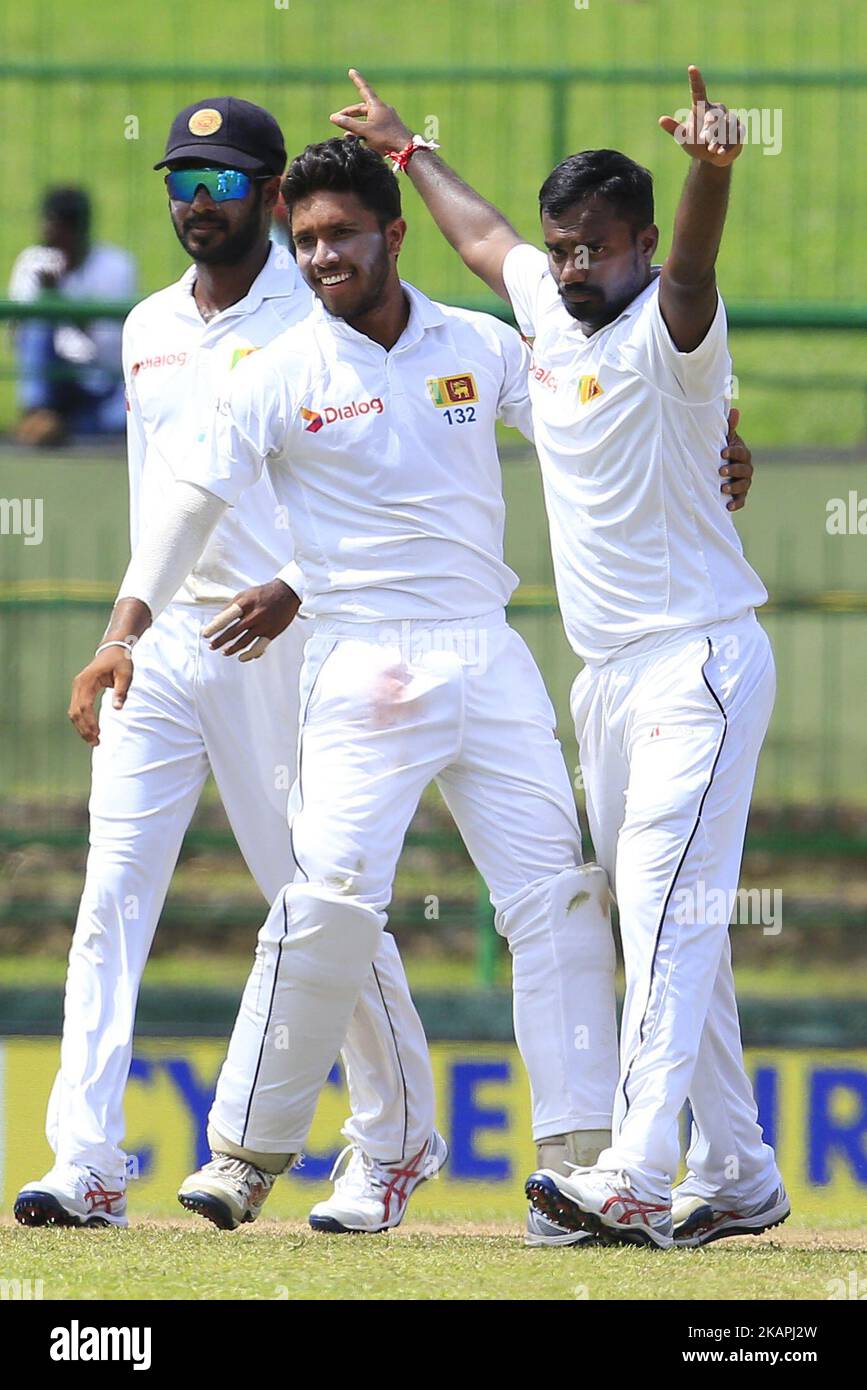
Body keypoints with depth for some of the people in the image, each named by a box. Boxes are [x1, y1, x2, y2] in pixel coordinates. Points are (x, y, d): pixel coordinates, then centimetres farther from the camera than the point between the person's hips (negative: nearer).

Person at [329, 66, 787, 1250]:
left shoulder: (667, 334, -14)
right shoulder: (550, 307, 10)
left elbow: (691, 270, -37)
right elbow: (482, 237, 30)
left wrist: (711, 171, -58)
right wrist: (406, 148, 45)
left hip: (699, 663, -9)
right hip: (607, 674, 9)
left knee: (666, 906, -18)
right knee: (663, 925, 10)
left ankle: (635, 1176, -29)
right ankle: (738, 1176, 16)